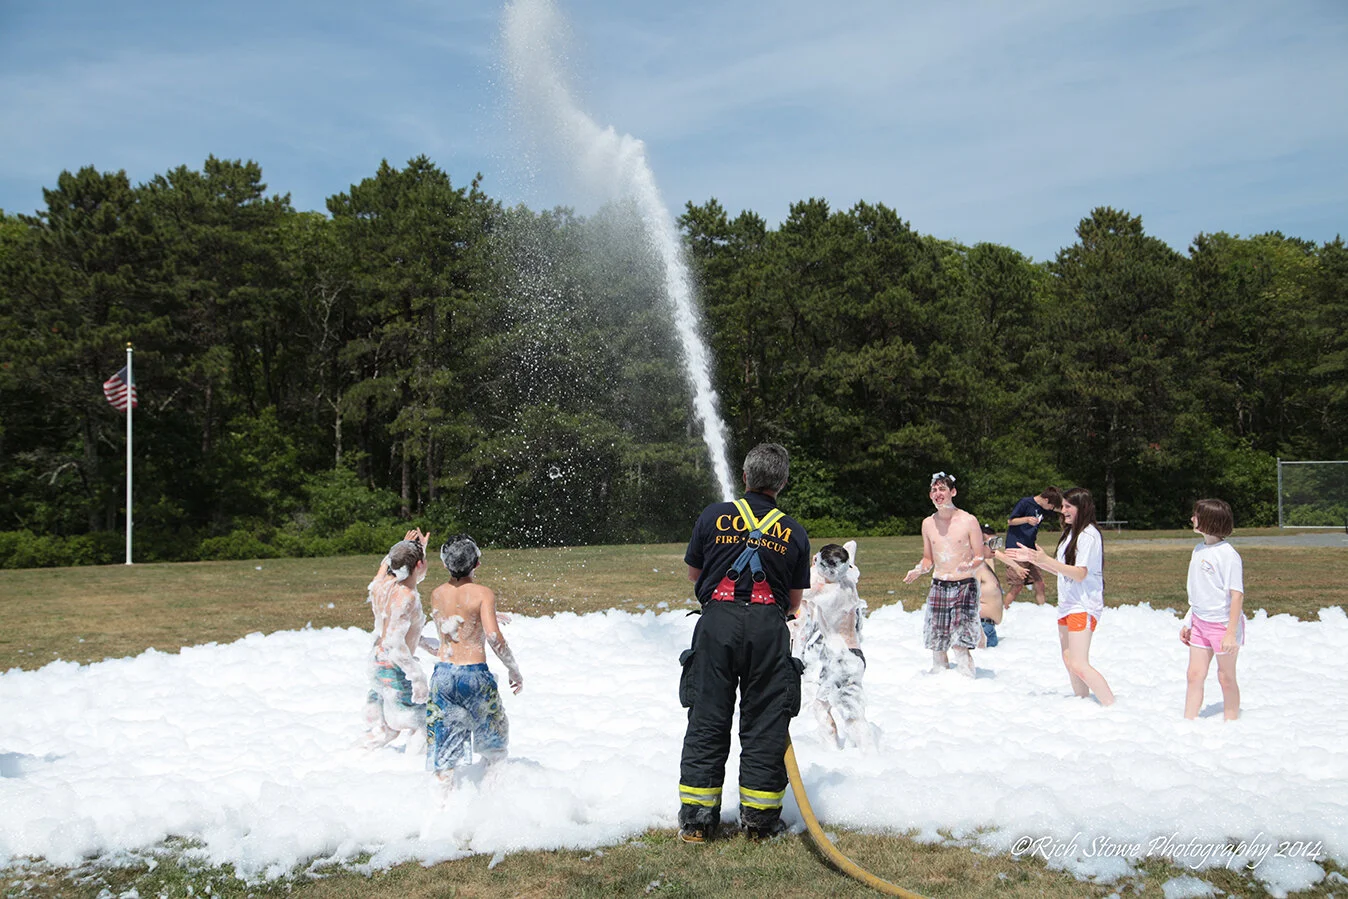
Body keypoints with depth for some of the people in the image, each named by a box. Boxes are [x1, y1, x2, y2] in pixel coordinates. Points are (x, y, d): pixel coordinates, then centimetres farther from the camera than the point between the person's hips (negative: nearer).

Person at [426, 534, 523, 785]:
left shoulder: (436, 595, 7)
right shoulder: (483, 593, -9)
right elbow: (493, 636, -20)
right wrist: (514, 669, -9)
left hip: (443, 673, 3)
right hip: (475, 674, -3)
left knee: (444, 748, 7)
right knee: (494, 742, 19)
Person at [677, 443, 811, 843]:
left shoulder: (713, 516, 4)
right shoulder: (794, 533, 7)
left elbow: (693, 572, 17)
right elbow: (794, 601, 11)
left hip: (717, 622, 0)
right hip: (769, 628, 0)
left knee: (706, 720, 7)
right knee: (765, 724, 8)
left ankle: (696, 818, 11)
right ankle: (759, 818, 13)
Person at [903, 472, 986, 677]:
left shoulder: (968, 521, -4)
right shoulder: (928, 523, 9)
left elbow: (980, 556, -1)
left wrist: (970, 566, -22)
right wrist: (918, 570, -3)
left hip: (964, 586, -4)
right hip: (938, 587, 4)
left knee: (960, 644, -14)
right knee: (936, 644, 2)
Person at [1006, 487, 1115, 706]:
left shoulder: (1088, 535, -14)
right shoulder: (1071, 532, 16)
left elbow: (1080, 573, -21)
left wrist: (1046, 560, -28)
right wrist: (1032, 558, 12)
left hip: (1084, 607, -10)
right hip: (1067, 604, 10)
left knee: (1079, 665, -16)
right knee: (1069, 659, 13)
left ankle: (1112, 707, -13)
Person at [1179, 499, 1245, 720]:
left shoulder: (1228, 555, -18)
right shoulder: (1199, 550, 7)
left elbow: (1237, 595, -19)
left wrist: (1231, 633, -22)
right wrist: (1187, 623, 15)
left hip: (1223, 624, -7)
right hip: (1200, 622, 7)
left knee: (1226, 678, 5)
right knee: (1195, 675, 6)